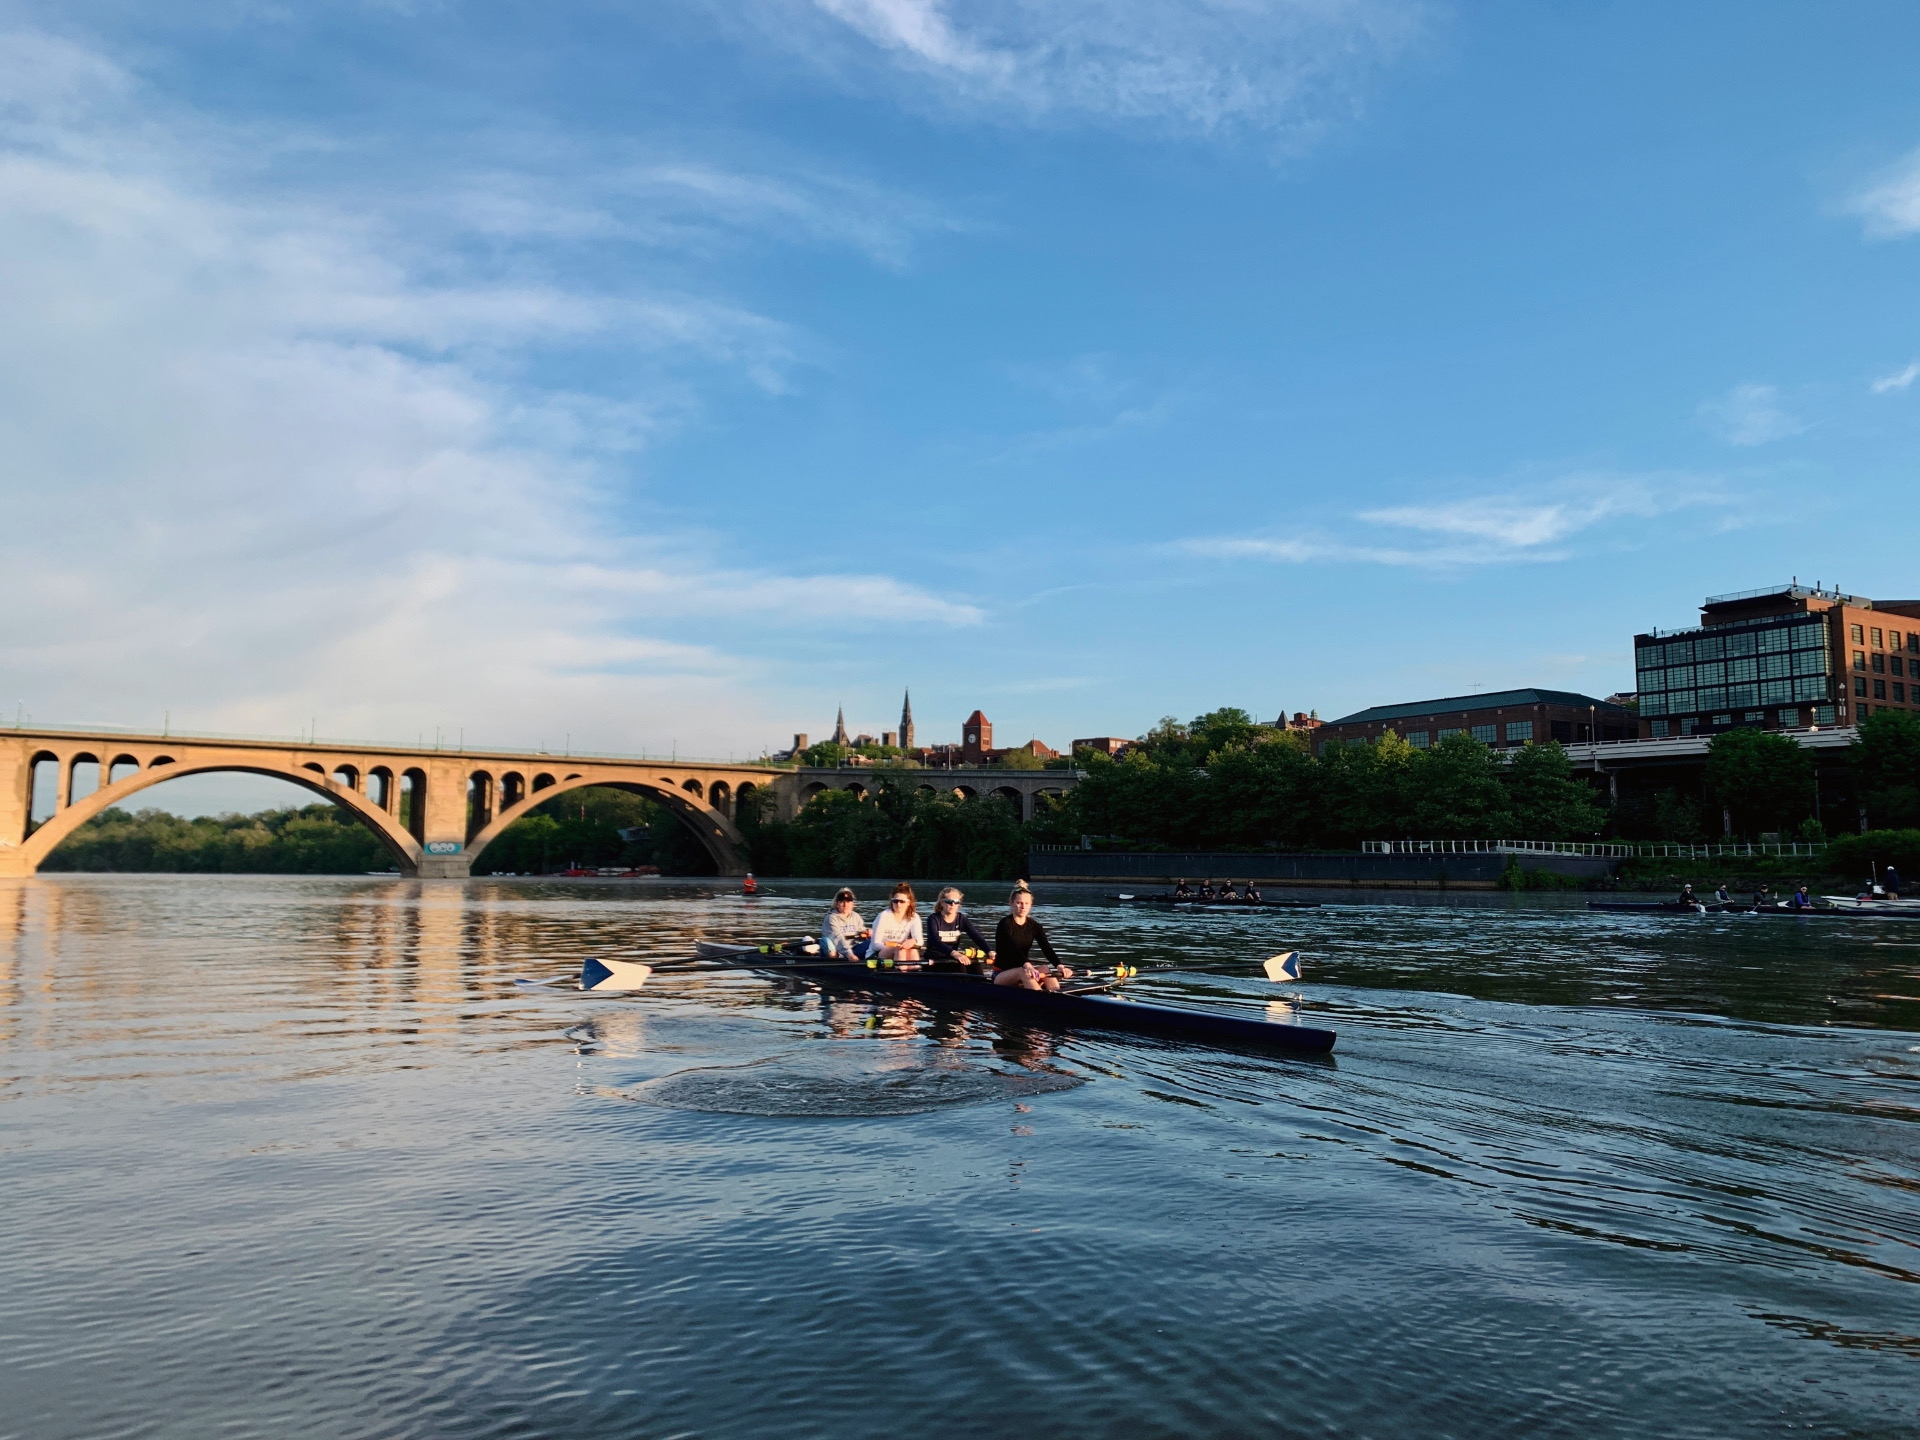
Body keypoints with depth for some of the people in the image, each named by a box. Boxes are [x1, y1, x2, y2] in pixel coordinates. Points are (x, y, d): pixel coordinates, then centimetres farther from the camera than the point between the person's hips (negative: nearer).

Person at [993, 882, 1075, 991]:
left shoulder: (1034, 926, 5)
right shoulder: (1005, 924, -10)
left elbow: (1047, 948, -10)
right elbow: (1012, 947, -29)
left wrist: (1059, 965, -31)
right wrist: (1027, 965, -47)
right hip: (1001, 975, -5)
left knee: (1046, 969, -24)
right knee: (1024, 972, -35)